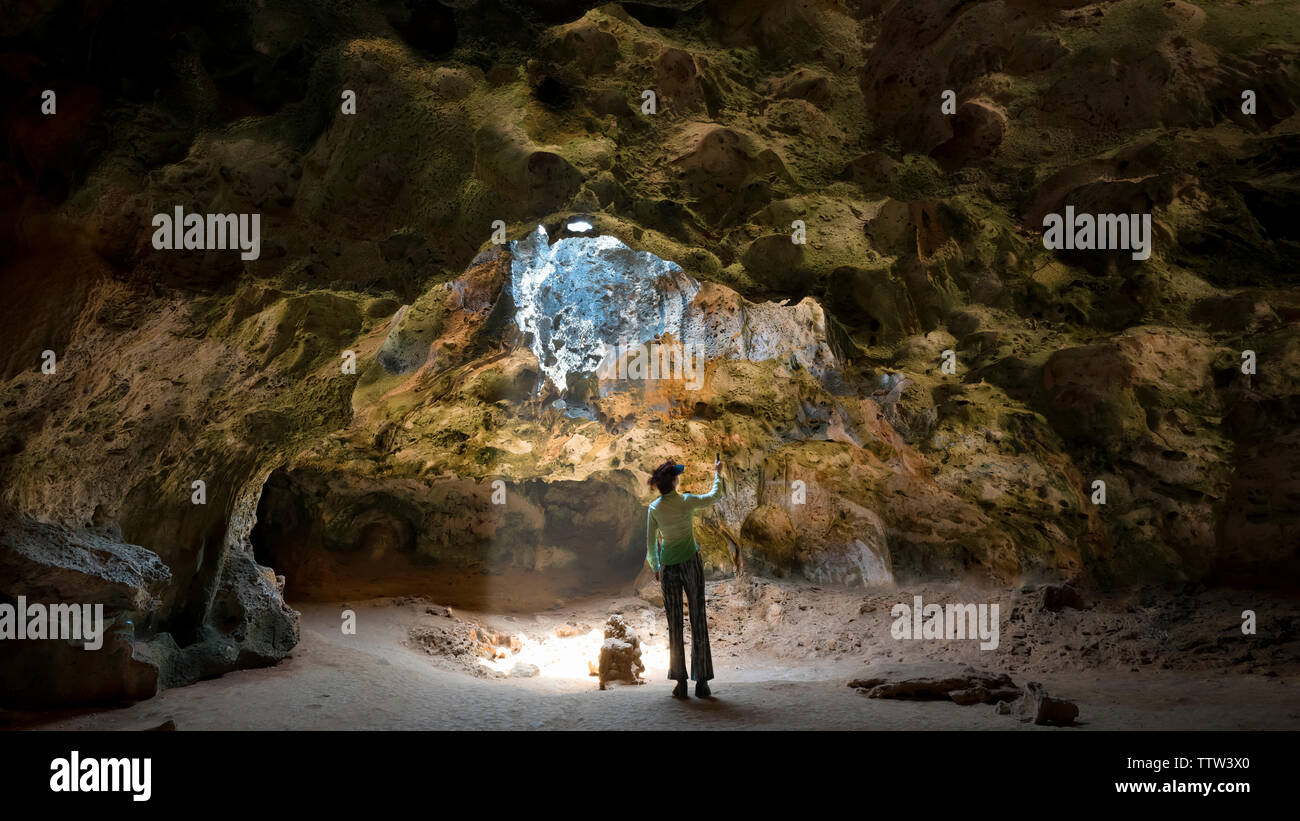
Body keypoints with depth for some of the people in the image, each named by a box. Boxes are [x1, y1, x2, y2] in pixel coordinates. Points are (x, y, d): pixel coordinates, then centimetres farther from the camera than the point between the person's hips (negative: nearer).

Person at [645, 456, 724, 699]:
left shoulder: (654, 508, -4)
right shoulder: (686, 502, -10)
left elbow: (651, 542, 5)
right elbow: (714, 496, 9)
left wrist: (655, 568, 18)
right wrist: (717, 473, 24)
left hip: (668, 567, 2)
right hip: (691, 562, -2)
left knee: (674, 624, 6)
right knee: (698, 621, 3)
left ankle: (680, 682, 5)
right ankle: (701, 681, 3)